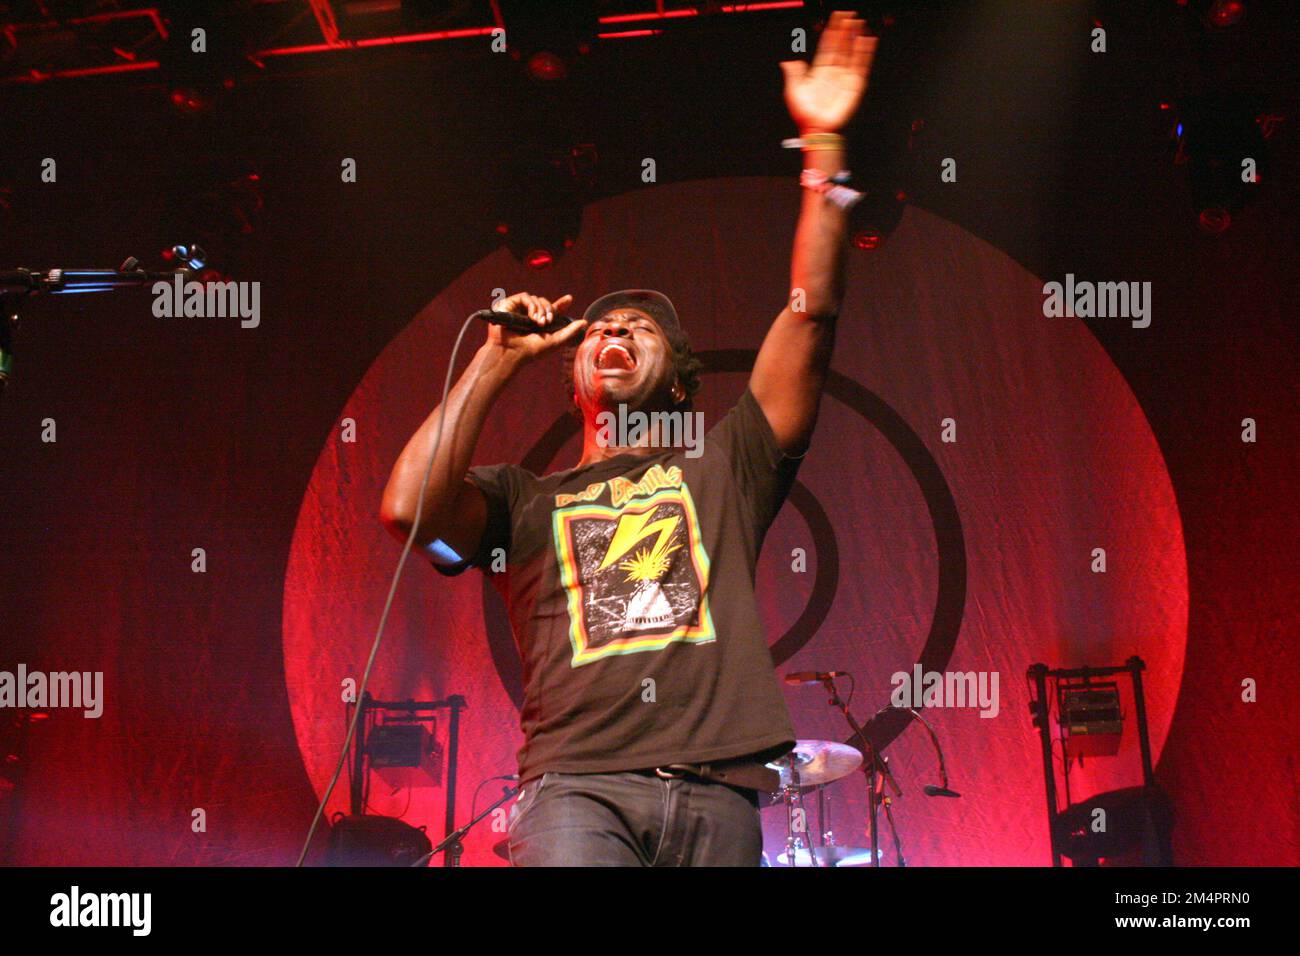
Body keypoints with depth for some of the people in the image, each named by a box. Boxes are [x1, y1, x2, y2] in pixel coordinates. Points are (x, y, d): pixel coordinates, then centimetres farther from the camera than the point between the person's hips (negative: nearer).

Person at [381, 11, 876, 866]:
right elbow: (407, 507, 2)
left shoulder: (722, 469, 24)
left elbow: (812, 314, 15)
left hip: (717, 799, 2)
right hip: (578, 786, -2)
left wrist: (822, 147, 9)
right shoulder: (525, 499, 23)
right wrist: (498, 361, 11)